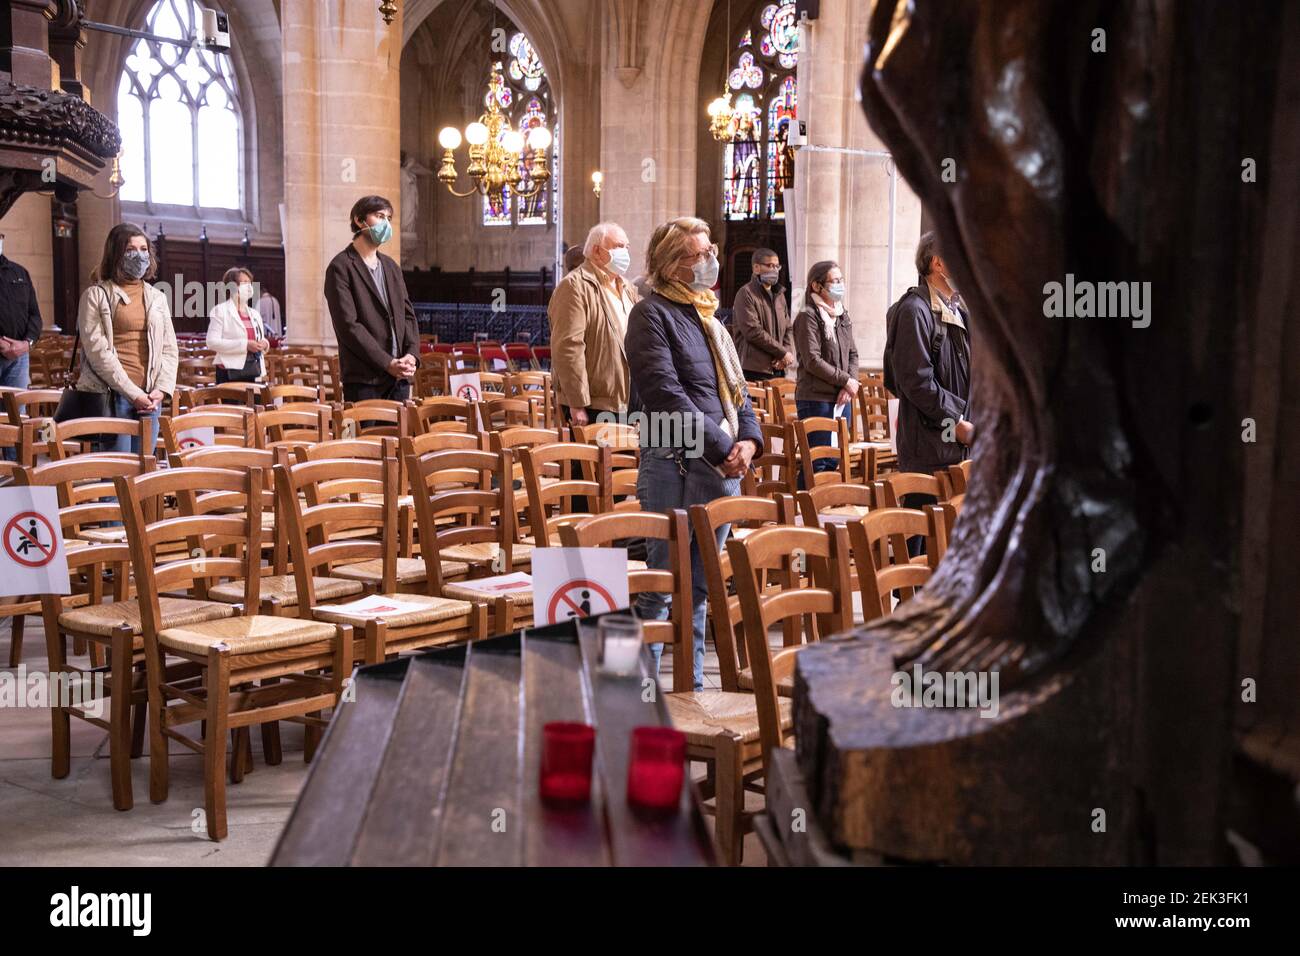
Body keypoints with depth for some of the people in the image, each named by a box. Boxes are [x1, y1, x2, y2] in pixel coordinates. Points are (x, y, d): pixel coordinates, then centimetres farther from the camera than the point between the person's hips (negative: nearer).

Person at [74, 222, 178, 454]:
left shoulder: (157, 297, 16)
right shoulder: (96, 295, 0)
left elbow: (169, 349, 14)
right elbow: (97, 350, -8)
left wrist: (161, 389, -3)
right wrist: (133, 393, -12)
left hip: (149, 398, 5)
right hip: (112, 396, -5)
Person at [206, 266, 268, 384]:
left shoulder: (254, 314, 19)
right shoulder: (220, 311, -1)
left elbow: (261, 340, 26)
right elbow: (212, 342, -12)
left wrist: (264, 344, -1)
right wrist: (245, 345, -19)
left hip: (254, 371, 6)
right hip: (231, 373, -6)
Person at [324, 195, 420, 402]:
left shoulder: (391, 267, 20)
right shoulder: (341, 267, -4)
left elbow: (408, 314, 17)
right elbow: (348, 325, -12)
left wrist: (412, 355, -2)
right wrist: (387, 363, -15)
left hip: (400, 377, 7)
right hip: (364, 380, -7)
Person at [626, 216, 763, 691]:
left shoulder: (709, 316, 19)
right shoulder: (652, 313, -6)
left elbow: (735, 385, 20)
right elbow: (666, 394, -16)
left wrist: (748, 438, 1)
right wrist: (722, 448, -16)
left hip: (723, 467, 8)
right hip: (674, 464, -8)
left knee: (700, 586, 13)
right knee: (661, 584, -3)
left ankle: (692, 684, 22)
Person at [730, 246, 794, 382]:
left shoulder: (779, 294, 19)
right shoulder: (746, 294, -6)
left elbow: (788, 328, 20)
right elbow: (753, 331, -16)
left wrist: (788, 353, -2)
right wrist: (783, 353, -11)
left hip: (777, 369, 8)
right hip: (754, 371, -8)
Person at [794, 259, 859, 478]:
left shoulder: (842, 315, 15)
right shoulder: (808, 316, -9)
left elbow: (853, 354, 15)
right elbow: (813, 361, -15)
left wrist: (848, 387, -2)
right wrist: (846, 380, -11)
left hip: (842, 399, 7)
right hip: (817, 399, -7)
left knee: (834, 460, 10)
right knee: (817, 462, -7)